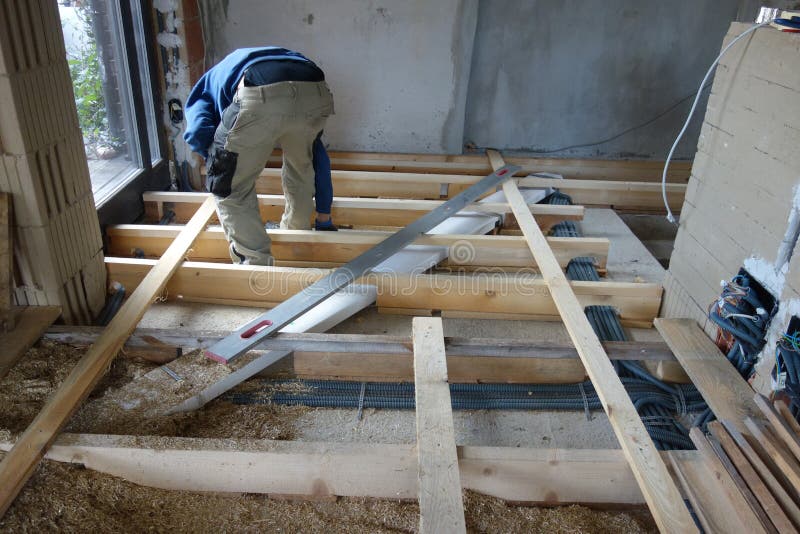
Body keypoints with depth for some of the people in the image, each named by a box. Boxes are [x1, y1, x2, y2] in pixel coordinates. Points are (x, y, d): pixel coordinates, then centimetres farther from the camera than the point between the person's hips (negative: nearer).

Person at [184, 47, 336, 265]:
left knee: (231, 189, 16)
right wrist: (324, 218, 51)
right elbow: (319, 158, 44)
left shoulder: (210, 80, 37)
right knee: (301, 167, 34)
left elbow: (197, 133, 11)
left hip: (260, 99, -5)